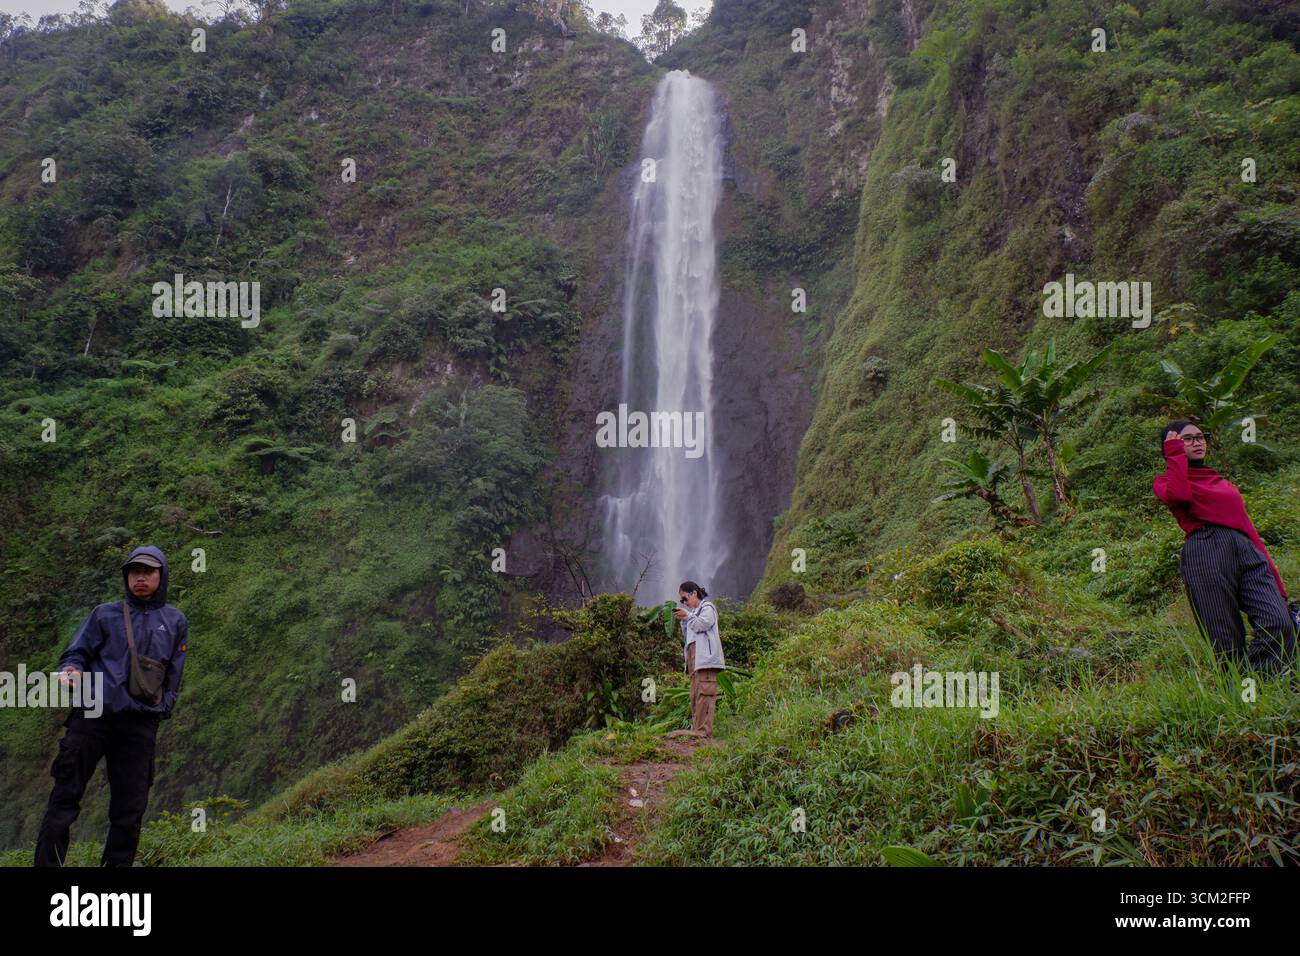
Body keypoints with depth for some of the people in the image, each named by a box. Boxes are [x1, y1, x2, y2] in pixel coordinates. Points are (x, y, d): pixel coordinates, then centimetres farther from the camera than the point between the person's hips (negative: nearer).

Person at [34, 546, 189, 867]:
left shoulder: (175, 621, 12)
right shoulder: (105, 614, 10)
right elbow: (77, 652, 10)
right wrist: (72, 670, -11)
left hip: (140, 723, 1)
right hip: (94, 714, -1)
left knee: (130, 806, 4)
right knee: (66, 793, -2)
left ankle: (119, 862, 13)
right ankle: (47, 861, 4)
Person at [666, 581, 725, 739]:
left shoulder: (707, 607, 4)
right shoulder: (694, 612, 28)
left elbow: (702, 624, -14)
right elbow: (687, 636, 26)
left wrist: (687, 616, -4)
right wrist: (683, 621, 12)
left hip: (705, 657, -9)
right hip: (694, 659, 9)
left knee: (704, 693, -13)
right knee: (695, 695, 5)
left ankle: (704, 730, -18)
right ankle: (696, 727, 4)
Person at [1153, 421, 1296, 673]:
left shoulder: (1223, 482, 32)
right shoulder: (1166, 481, 14)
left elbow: (1245, 523, 25)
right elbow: (1178, 495, -13)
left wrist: (1275, 581, 17)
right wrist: (1175, 454, 3)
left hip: (1248, 551, 5)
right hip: (1205, 555, -5)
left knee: (1280, 623, -18)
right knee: (1227, 643, -10)